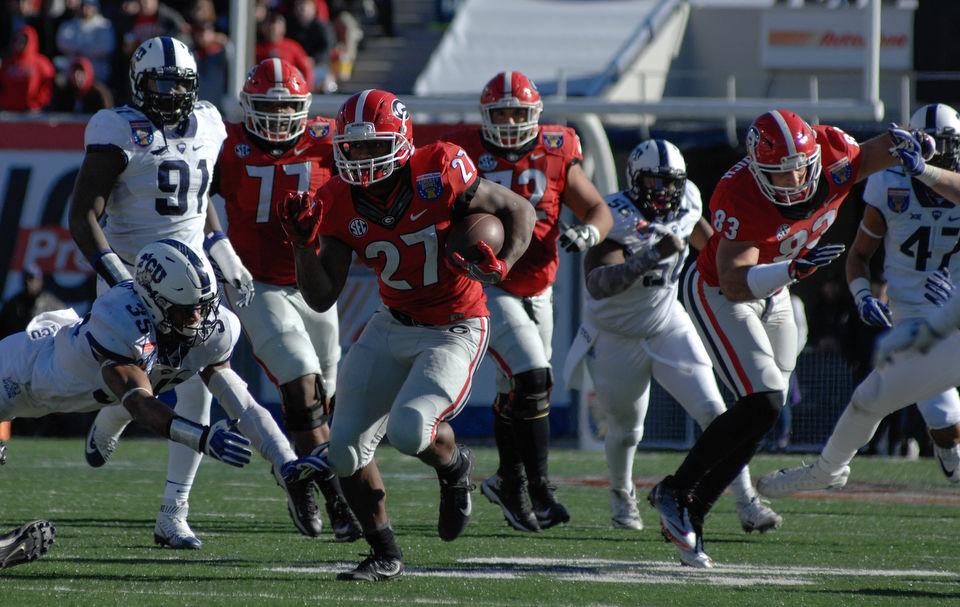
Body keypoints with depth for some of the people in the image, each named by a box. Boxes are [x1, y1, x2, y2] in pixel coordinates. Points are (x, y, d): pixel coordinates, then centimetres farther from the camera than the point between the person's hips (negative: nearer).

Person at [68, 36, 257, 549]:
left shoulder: (205, 126, 7)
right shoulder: (120, 133, -12)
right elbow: (83, 217, -15)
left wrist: (228, 261, 16)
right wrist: (120, 279, -25)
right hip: (131, 272, -4)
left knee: (197, 389, -8)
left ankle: (174, 513, -3)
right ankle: (105, 427, 36)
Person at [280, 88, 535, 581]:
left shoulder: (437, 175, -21)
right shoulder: (340, 204, -7)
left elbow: (519, 210, -9)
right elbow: (321, 299, -5)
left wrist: (501, 265, -27)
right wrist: (304, 244, -21)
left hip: (454, 331, -5)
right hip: (392, 326, 5)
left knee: (409, 430, -26)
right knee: (345, 445, -2)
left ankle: (454, 467, 11)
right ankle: (384, 554, 17)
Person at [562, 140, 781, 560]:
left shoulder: (685, 204, -10)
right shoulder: (616, 218, -28)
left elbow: (702, 235, 16)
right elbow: (598, 284, -44)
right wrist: (651, 257, -53)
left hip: (669, 328, 3)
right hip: (617, 338, -3)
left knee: (713, 411, -10)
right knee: (625, 429, 14)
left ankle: (747, 503, -8)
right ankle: (621, 494, 45)